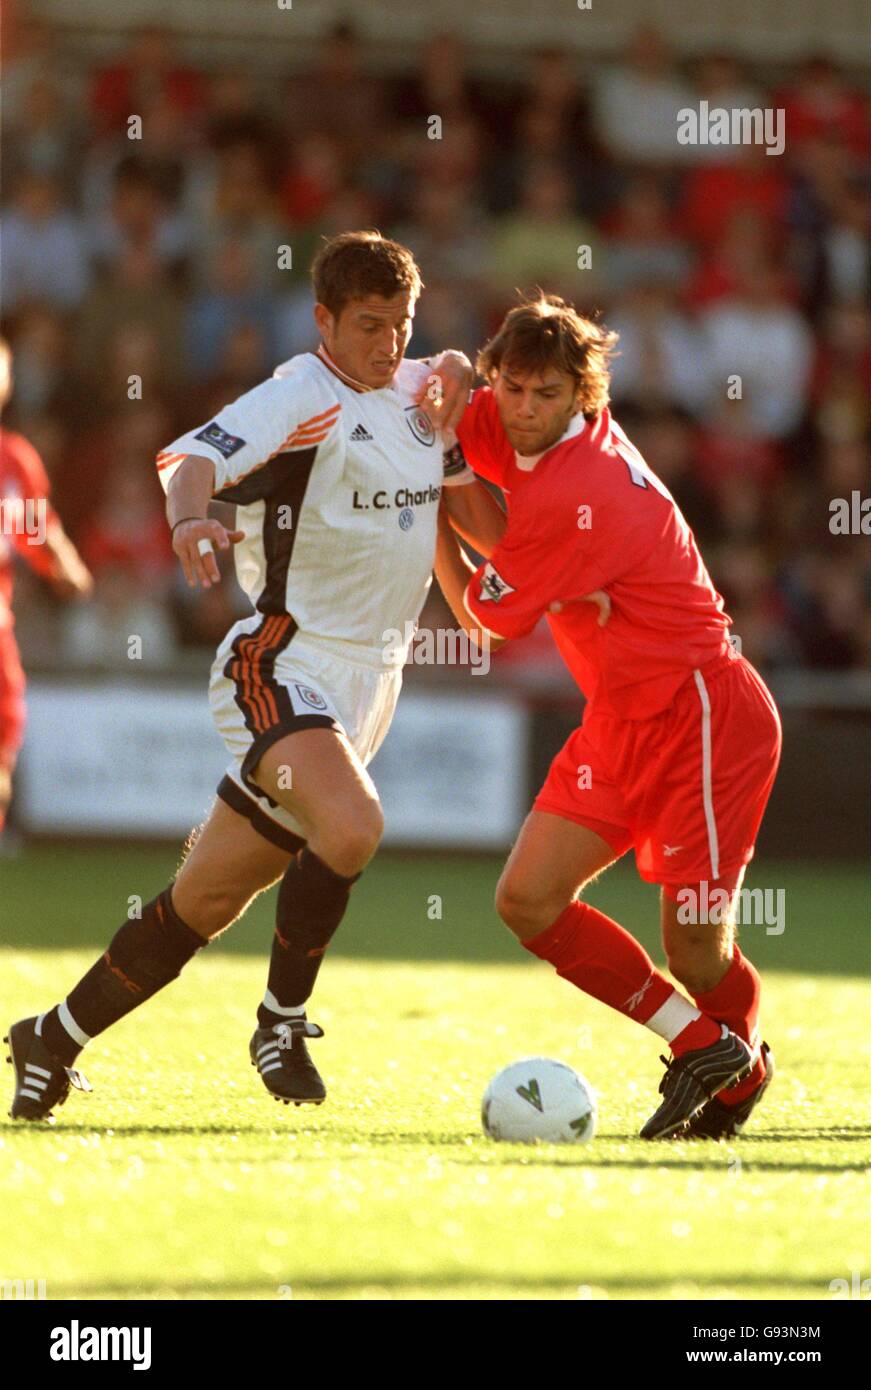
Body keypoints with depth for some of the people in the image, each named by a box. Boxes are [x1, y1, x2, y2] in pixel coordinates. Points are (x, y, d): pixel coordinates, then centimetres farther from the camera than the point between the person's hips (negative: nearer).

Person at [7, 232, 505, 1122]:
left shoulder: (419, 395, 11)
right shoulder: (302, 396, -10)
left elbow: (489, 532, 13)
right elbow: (189, 457, -26)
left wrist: (458, 427, -2)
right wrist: (189, 517, -48)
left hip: (366, 682, 7)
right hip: (283, 669, -7)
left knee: (206, 900, 9)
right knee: (352, 825, -32)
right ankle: (282, 1017, -12)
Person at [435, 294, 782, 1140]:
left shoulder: (573, 500, -24)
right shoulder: (513, 431, -1)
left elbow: (481, 617, -11)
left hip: (700, 713, -9)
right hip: (621, 720, 9)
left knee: (695, 956, -7)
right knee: (529, 901, -4)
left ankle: (745, 1061, 27)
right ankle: (699, 1042, 8)